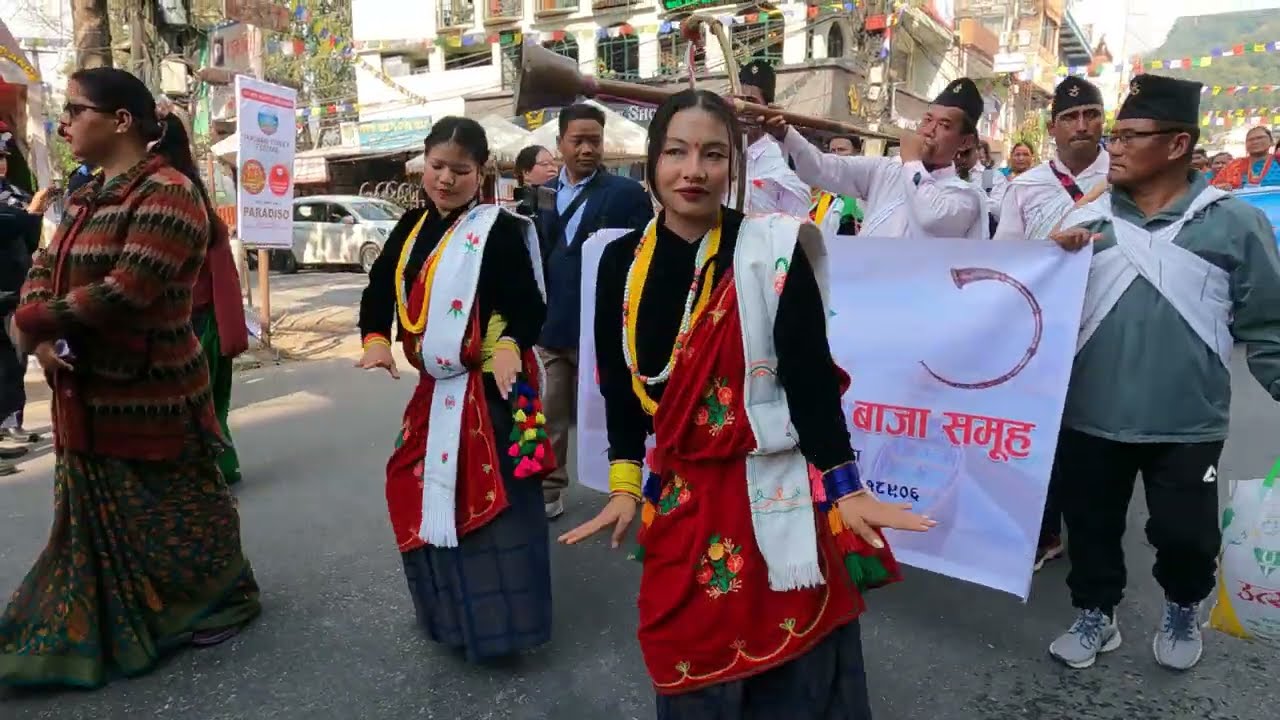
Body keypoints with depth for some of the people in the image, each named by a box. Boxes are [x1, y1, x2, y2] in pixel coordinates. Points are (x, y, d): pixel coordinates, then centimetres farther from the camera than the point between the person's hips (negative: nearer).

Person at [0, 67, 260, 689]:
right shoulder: (86, 197, 12)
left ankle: (219, 601, 30)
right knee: (96, 516, 20)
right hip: (87, 395, 8)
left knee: (169, 513, 8)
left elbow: (124, 292, -27)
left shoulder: (168, 192, -18)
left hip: (148, 394, -8)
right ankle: (93, 625, 38)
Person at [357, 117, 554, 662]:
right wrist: (375, 340, -10)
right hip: (435, 385, 8)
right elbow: (380, 286, 8)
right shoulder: (413, 227, 10)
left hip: (490, 386, -7)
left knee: (491, 498, -4)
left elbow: (530, 305, -16)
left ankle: (499, 617, 12)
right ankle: (449, 609, 36)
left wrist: (510, 344, -35)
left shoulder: (500, 230, -10)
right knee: (424, 491, 16)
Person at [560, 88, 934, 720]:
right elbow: (618, 384, 5)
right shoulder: (622, 260, 0)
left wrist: (844, 489, -14)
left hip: (775, 493, -3)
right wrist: (625, 484, 3)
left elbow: (810, 376, -11)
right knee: (692, 663, 16)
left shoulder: (775, 248, -9)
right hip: (678, 497, 3)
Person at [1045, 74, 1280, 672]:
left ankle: (1182, 609, 39)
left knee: (1186, 534, 8)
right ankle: (1095, 615, 36)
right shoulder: (1084, 221, 2)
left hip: (1187, 423, -1)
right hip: (1091, 416, 2)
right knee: (1091, 525, 13)